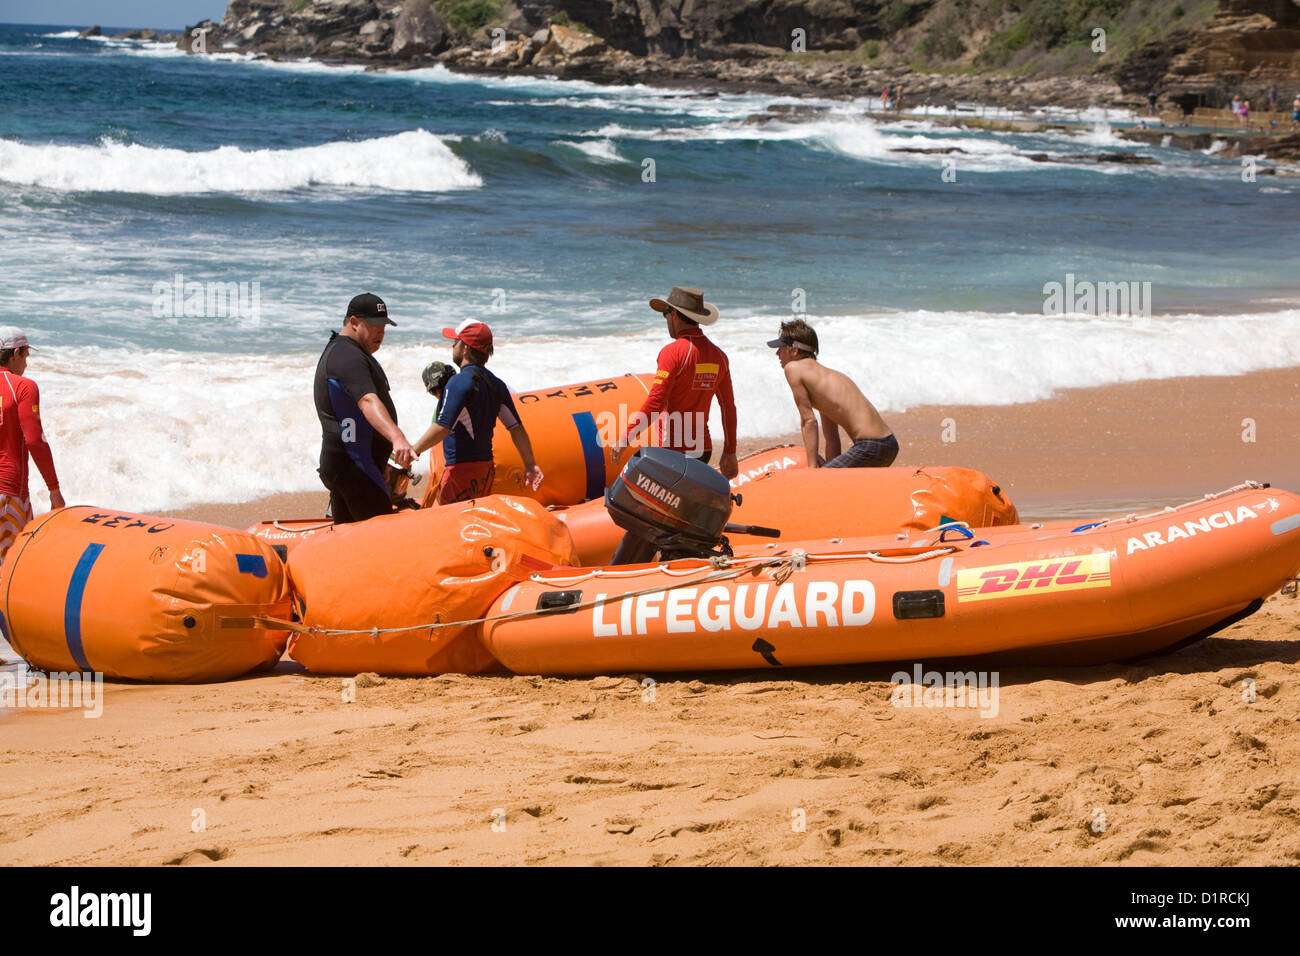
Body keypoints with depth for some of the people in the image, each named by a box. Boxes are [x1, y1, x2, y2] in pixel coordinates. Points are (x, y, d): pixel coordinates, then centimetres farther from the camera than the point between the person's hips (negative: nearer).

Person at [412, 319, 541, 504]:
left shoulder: (459, 382, -14)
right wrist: (530, 465, 13)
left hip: (461, 470, -9)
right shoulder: (496, 384, 11)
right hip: (486, 468, 9)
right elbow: (516, 428, 9)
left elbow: (442, 428, -21)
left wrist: (414, 451, -12)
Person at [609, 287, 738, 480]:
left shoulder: (673, 352, -13)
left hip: (676, 451, -7)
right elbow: (729, 408, 14)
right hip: (703, 449, 7)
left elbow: (655, 404, -19)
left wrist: (624, 440, -15)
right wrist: (729, 453, 21)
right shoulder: (718, 355, 9)